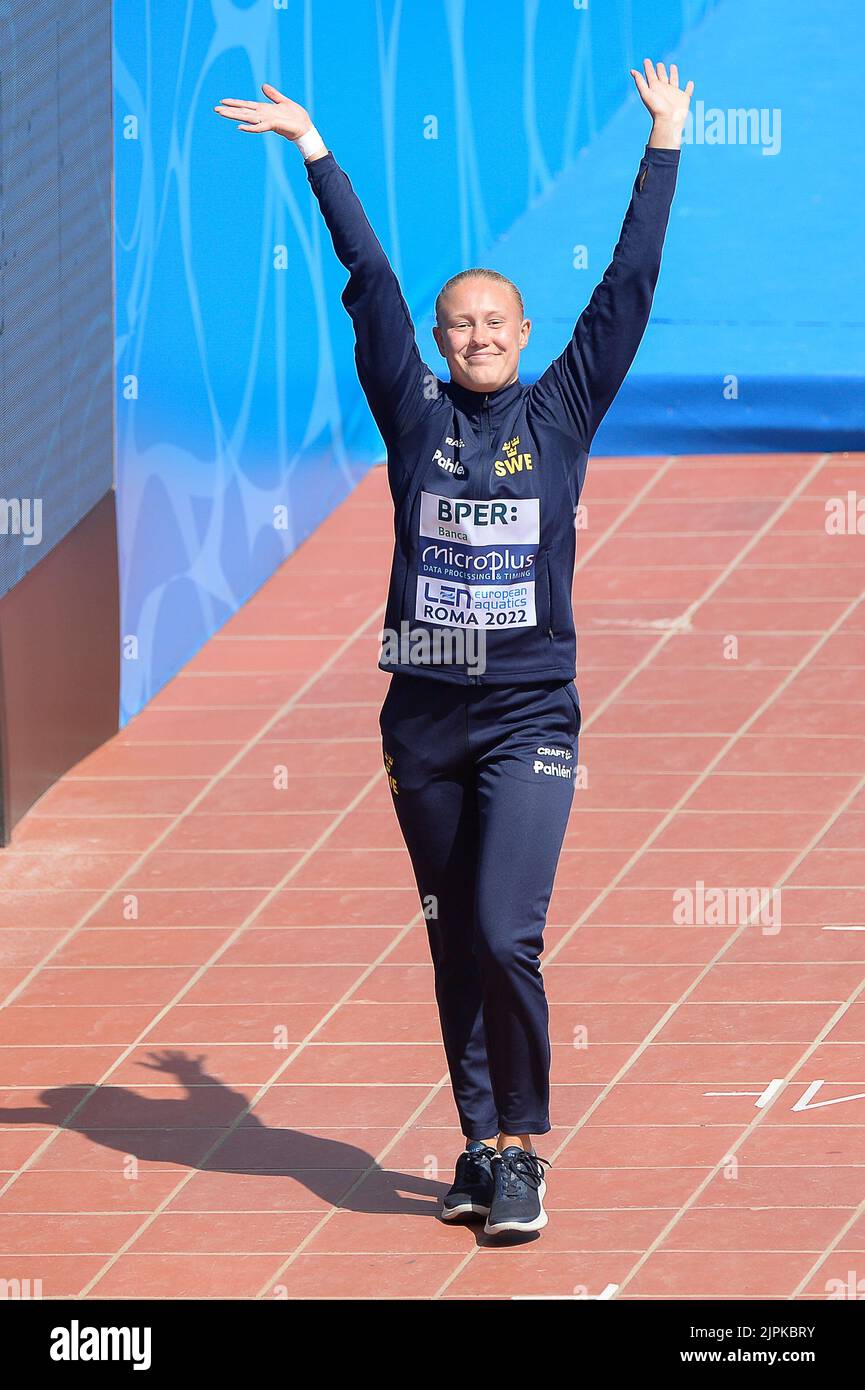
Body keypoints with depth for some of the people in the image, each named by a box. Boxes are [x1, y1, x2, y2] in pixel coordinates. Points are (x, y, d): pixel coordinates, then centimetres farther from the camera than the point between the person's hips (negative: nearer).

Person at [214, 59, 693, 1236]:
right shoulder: (415, 414, 8)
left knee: (506, 938, -13)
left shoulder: (562, 411, 5)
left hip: (531, 713, -2)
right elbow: (370, 281, 8)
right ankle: (482, 1149, 15)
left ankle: (523, 1152, -3)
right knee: (456, 949, 7)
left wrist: (664, 147, 6)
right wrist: (314, 150, 11)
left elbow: (630, 285, 5)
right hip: (424, 715, 3)